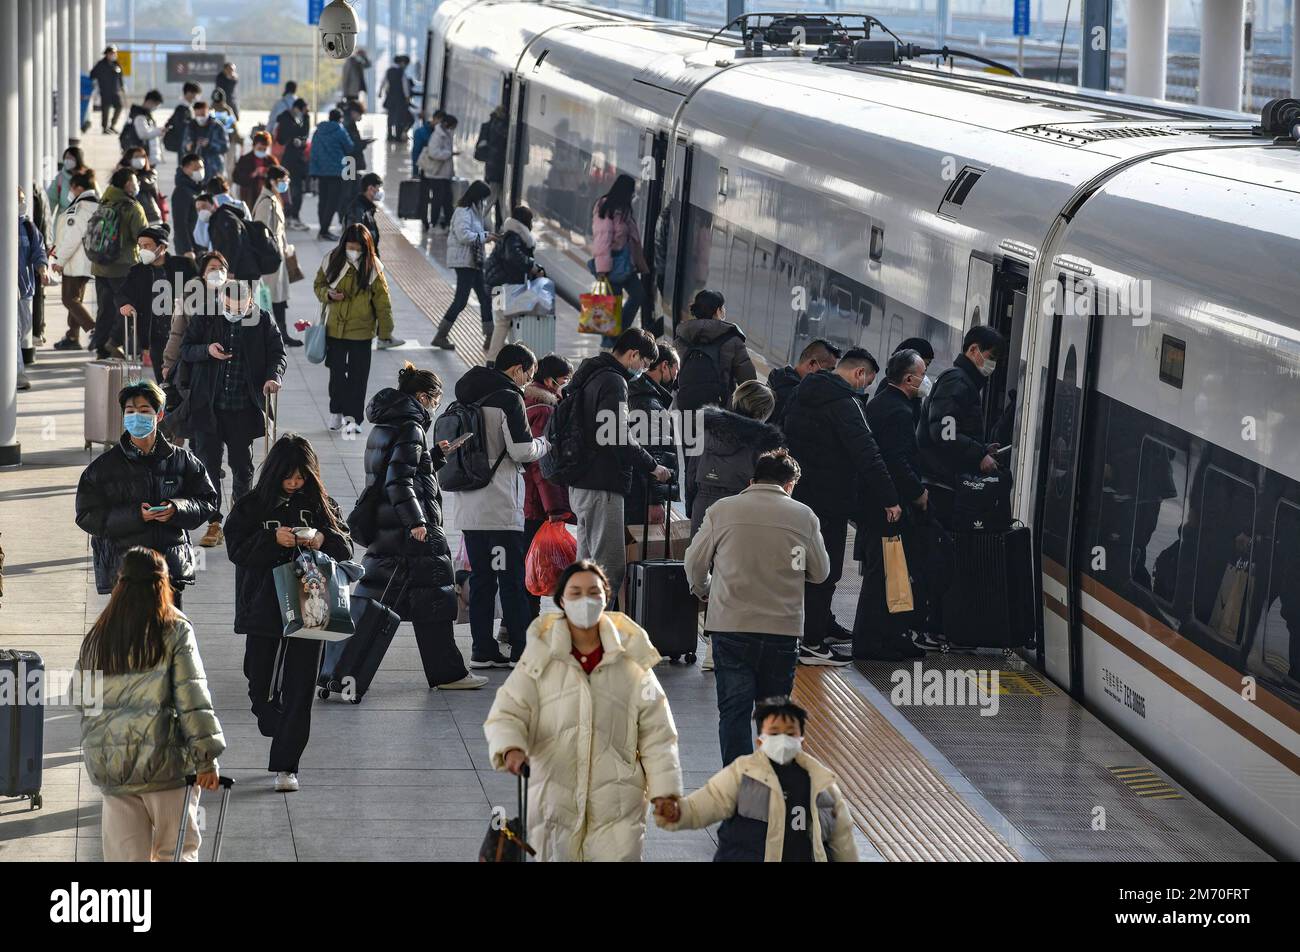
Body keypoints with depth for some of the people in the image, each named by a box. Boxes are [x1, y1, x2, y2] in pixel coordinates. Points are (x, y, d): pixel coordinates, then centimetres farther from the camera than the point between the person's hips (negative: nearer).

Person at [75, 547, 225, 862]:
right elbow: (192, 696, -10)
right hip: (164, 759, -3)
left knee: (124, 854, 8)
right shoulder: (175, 631, -6)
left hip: (107, 765, 3)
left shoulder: (95, 638, 7)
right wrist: (207, 758, -9)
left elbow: (82, 701, 13)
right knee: (176, 852, 9)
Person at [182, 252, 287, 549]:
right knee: (209, 466, 1)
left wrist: (274, 377, -17)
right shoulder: (204, 316, -2)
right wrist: (207, 350, -16)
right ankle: (214, 524, 8)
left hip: (244, 409, 0)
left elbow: (277, 353, 3)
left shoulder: (261, 319, -2)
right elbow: (185, 349, 5)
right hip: (209, 407, 0)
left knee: (243, 468, 9)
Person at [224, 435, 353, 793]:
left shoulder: (321, 505, 4)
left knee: (299, 690, -3)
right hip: (263, 611, 0)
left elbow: (346, 547, 5)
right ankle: (284, 740, 35)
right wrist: (273, 539, -22)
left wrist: (324, 541, -16)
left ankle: (285, 764, 1)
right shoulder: (251, 505, 1)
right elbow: (236, 547, -8)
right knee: (260, 685, 7)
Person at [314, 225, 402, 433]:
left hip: (361, 331, -2)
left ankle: (354, 417, 9)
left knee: (358, 376, 1)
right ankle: (336, 412, 30)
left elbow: (382, 302, -4)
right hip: (335, 328, 2)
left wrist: (385, 333, -3)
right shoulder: (332, 262, -5)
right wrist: (328, 294, -13)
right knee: (337, 373, 13)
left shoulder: (372, 268, -10)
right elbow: (319, 285, 11)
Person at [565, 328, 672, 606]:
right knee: (610, 567, -10)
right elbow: (619, 437, -21)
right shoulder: (613, 382, -13)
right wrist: (652, 466, -9)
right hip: (602, 486, -11)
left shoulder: (589, 376, 19)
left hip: (581, 484, 11)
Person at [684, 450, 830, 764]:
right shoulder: (804, 516, 2)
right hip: (784, 629, 1)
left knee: (734, 711, 1)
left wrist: (704, 593, 27)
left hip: (730, 624, -1)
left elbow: (695, 562, 7)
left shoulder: (721, 510, 0)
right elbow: (820, 572, 10)